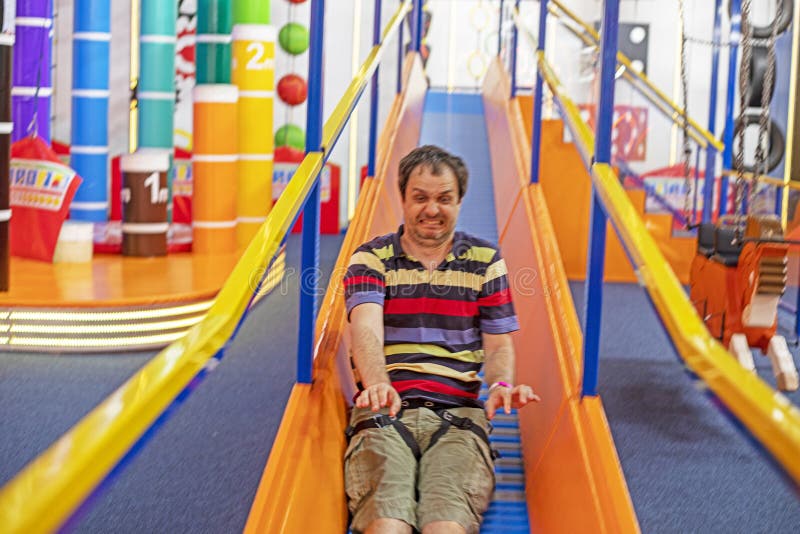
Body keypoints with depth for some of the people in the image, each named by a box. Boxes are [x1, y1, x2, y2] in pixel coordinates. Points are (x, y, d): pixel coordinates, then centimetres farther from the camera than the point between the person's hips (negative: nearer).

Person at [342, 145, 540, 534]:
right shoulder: (371, 258, 12)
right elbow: (366, 330, -6)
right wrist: (377, 384, -28)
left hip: (458, 413, 1)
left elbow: (499, 345, 15)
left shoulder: (485, 261, 17)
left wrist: (501, 385, -9)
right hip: (385, 411, -1)